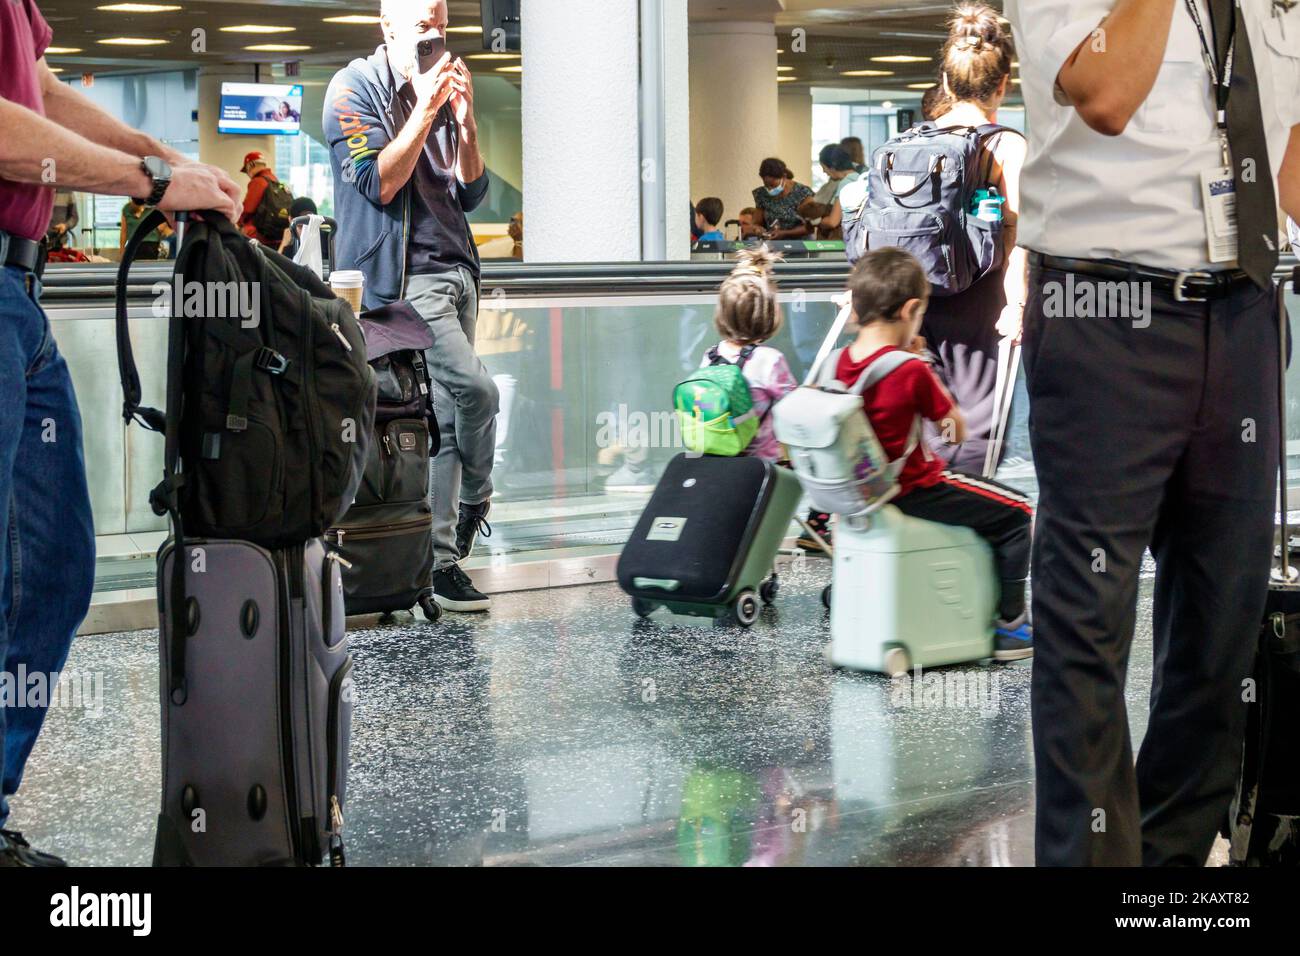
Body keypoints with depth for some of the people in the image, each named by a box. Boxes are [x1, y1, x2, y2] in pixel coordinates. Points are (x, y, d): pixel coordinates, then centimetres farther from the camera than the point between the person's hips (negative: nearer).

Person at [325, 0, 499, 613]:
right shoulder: (356, 87, -3)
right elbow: (379, 183, -14)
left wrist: (464, 120, 0)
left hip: (455, 270, 7)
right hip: (407, 276, -7)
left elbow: (470, 196, 14)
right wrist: (425, 112, -14)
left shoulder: (437, 92, 17)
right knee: (475, 390, -20)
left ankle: (441, 559, 7)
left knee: (445, 419, 4)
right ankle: (476, 504, 5)